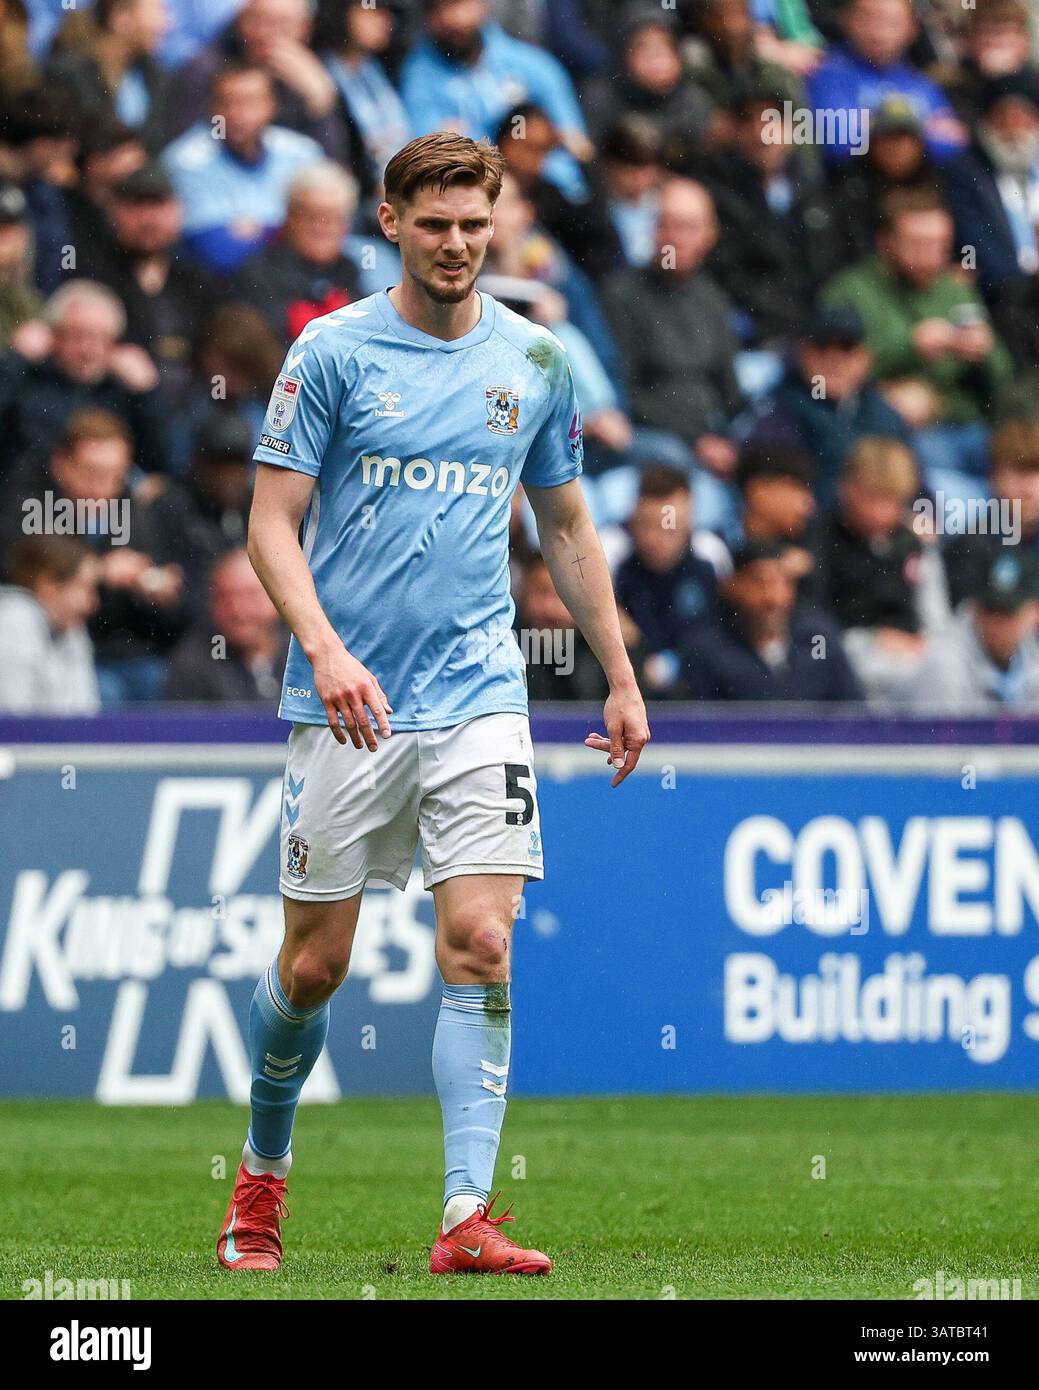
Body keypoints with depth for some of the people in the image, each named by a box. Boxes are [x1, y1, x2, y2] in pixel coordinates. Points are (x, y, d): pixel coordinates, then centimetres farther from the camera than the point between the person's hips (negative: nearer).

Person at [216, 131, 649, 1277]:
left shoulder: (534, 362, 8)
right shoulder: (331, 353, -3)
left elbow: (566, 530, 18)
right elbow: (272, 525, -6)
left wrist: (620, 678, 16)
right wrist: (325, 648, -22)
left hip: (478, 699, 2)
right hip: (346, 705, -2)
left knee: (480, 947, -11)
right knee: (314, 963, 4)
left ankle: (466, 1217, -13)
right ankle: (263, 1169, 29)